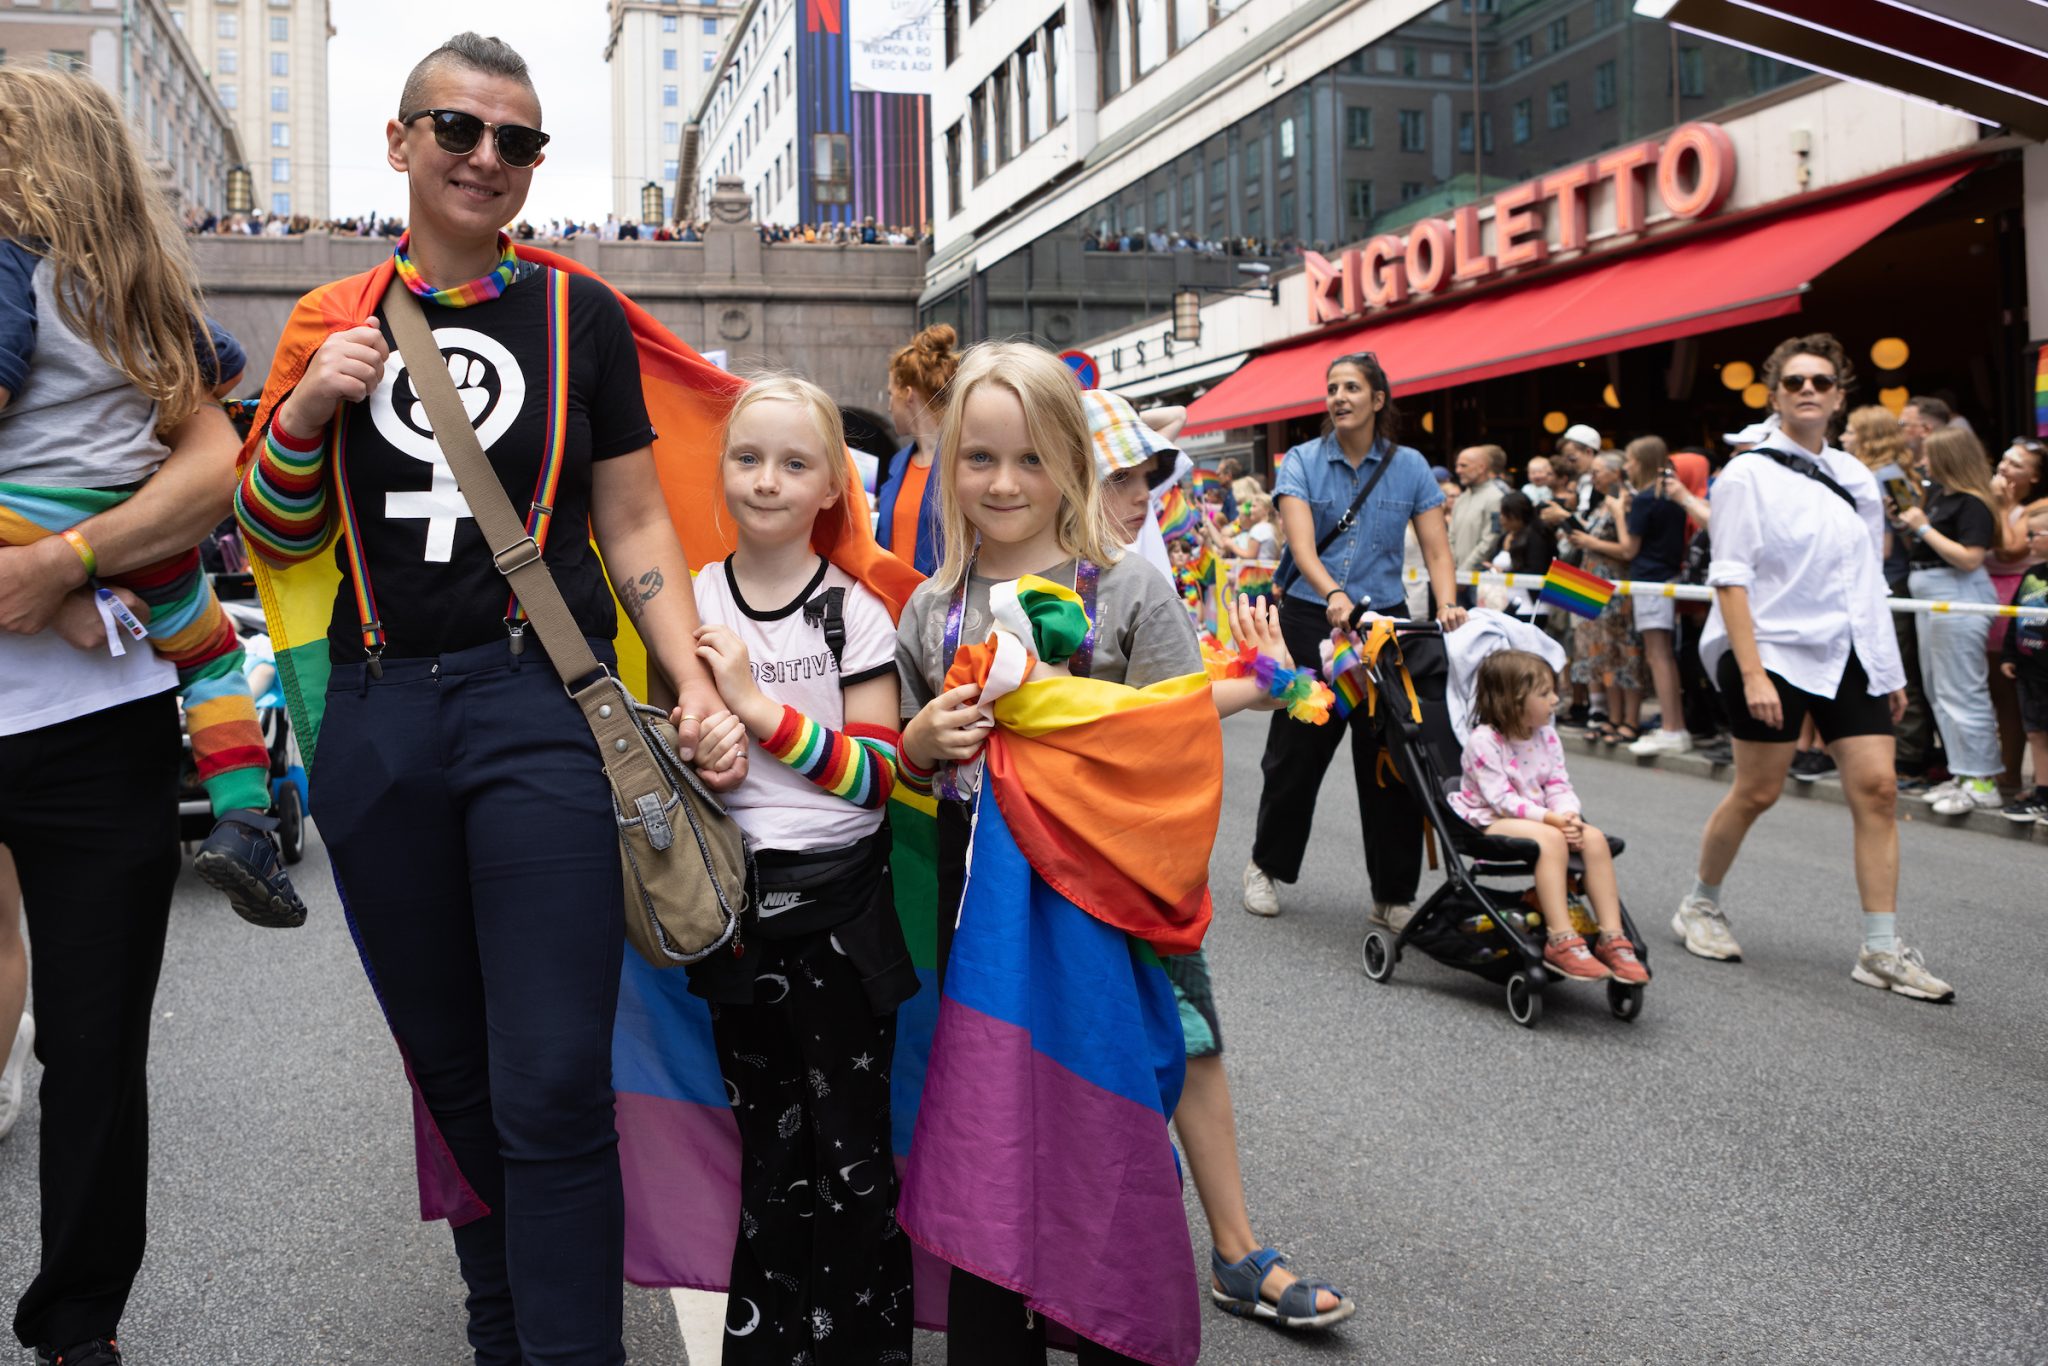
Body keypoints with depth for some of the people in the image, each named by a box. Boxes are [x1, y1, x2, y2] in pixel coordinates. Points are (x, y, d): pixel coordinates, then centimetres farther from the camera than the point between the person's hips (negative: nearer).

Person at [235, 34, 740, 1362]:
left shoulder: (579, 312, 6)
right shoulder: (333, 323, 11)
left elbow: (635, 525, 7)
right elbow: (272, 539, 14)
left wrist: (694, 681, -6)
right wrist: (304, 412, -5)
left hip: (542, 709, -3)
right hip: (378, 720, 3)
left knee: (553, 1090, -8)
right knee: (453, 1072, 14)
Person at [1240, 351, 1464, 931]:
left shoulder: (1409, 466, 4)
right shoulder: (1302, 461, -2)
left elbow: (1436, 548, -2)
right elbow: (1301, 544, -16)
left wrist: (1446, 604, -21)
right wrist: (1334, 595, -34)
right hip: (1311, 621, -1)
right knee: (1296, 751, 7)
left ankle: (1394, 895, 12)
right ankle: (1267, 865, 28)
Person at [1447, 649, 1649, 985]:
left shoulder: (1547, 737, 8)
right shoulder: (1483, 740, -16)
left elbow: (1559, 786, 4)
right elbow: (1500, 799, -21)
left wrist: (1570, 816, -19)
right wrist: (1551, 818, -28)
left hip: (1543, 820, 7)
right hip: (1490, 822, -7)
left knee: (1594, 838, -19)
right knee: (1551, 840, -35)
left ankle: (1611, 937, -18)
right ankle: (1561, 941, -36)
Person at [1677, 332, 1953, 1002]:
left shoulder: (1855, 479, 12)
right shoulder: (1750, 474, -6)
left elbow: (1868, 581, 17)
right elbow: (1730, 578, -12)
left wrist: (1890, 670, 14)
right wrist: (1751, 672, -20)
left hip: (1849, 654, 6)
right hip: (1773, 652, -5)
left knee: (1877, 788, -2)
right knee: (1756, 792, 1)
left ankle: (1883, 950, 3)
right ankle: (1700, 904, 24)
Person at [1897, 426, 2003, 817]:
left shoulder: (1972, 503, -16)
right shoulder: (1938, 493, 10)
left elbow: (1970, 558, -23)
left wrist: (1924, 527, -18)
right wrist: (1908, 519, 4)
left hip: (1958, 598, -10)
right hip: (1931, 595, 10)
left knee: (1961, 692, -7)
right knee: (1938, 691, 14)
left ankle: (1982, 783, 0)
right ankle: (1963, 774, 22)